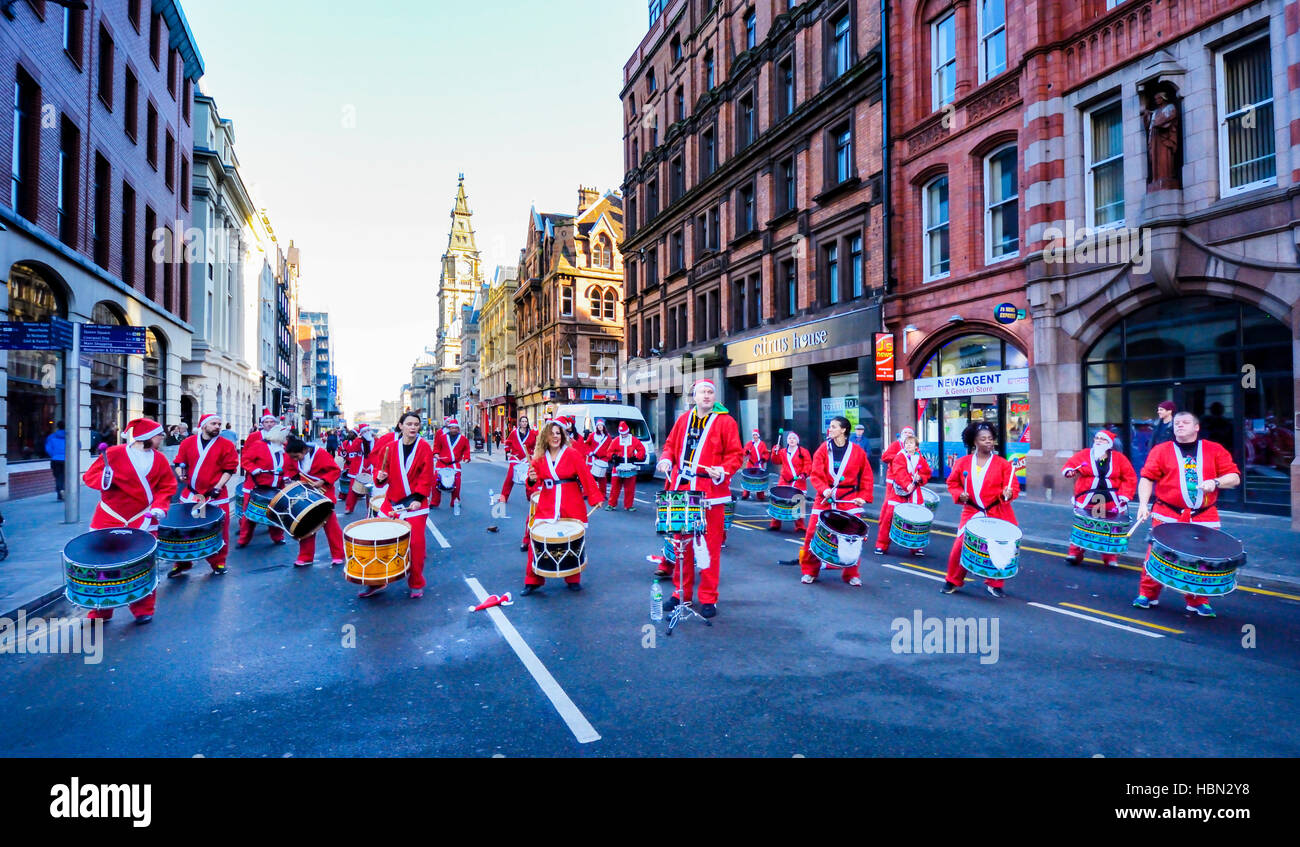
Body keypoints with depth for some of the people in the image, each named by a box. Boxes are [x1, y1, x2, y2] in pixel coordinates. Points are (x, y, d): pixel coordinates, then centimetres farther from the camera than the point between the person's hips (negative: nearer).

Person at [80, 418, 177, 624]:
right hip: (109, 521, -2)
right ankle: (100, 611, 25)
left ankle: (143, 610, 17)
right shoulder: (114, 453, -6)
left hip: (143, 522, 2)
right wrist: (104, 479, -22)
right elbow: (89, 476, 0)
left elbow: (167, 486, 7)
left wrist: (159, 506, -9)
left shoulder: (159, 459, 4)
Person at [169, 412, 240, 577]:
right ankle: (182, 562, 27)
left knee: (219, 531, 3)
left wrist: (217, 488, -15)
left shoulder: (226, 445, -3)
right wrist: (182, 474, -8)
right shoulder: (188, 442, 5)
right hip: (190, 494, 2)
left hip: (216, 496, -2)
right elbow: (179, 462, 13)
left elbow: (229, 470, -5)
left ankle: (218, 563, 18)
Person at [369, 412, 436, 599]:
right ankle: (378, 582, 21)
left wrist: (419, 498, -14)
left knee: (416, 543, -1)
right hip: (392, 501, 2)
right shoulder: (390, 446, 3)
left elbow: (427, 476, -5)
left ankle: (416, 585, 15)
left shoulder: (424, 447, -3)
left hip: (416, 502, -2)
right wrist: (380, 477, -12)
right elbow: (380, 469, 10)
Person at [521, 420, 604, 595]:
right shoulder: (539, 458, 7)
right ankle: (533, 581, 11)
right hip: (546, 506, 2)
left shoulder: (573, 454, -1)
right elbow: (535, 485, 11)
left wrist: (595, 498, -13)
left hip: (572, 505, -2)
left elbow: (586, 476, -7)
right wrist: (532, 480, -12)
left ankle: (573, 579, 22)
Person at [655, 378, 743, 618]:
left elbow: (735, 453, -3)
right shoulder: (683, 419, 13)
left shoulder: (725, 421, 0)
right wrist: (666, 459, 0)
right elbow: (671, 444, 20)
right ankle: (681, 592, 25)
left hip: (710, 491, -4)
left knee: (710, 545, 1)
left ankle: (708, 598, 13)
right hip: (681, 489, 4)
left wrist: (723, 471, -20)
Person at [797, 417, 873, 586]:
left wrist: (864, 496, -3)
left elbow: (867, 476, 7)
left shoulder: (857, 451, 1)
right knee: (813, 534, -2)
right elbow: (816, 474, -4)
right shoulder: (823, 449, 2)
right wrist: (823, 489, -21)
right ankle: (809, 571, 13)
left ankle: (851, 574, 16)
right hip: (825, 499, 1)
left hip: (849, 500, 0)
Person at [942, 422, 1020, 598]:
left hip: (998, 514, 0)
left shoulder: (1003, 464, -1)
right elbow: (952, 483, 12)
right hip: (971, 513, 0)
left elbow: (1014, 487, -4)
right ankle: (953, 581, 13)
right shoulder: (962, 463, 3)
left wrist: (1008, 493, -25)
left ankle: (994, 583, 26)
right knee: (960, 546, -8)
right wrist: (959, 494, -6)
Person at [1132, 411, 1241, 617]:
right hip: (1167, 517, -1)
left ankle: (1199, 601, 21)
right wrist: (1143, 504, -10)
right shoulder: (1160, 451, 5)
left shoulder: (1215, 450, 9)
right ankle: (1147, 595, 10)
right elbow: (1146, 478, 1)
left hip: (1204, 519, 2)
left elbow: (1234, 478, 6)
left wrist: (1215, 482, -14)